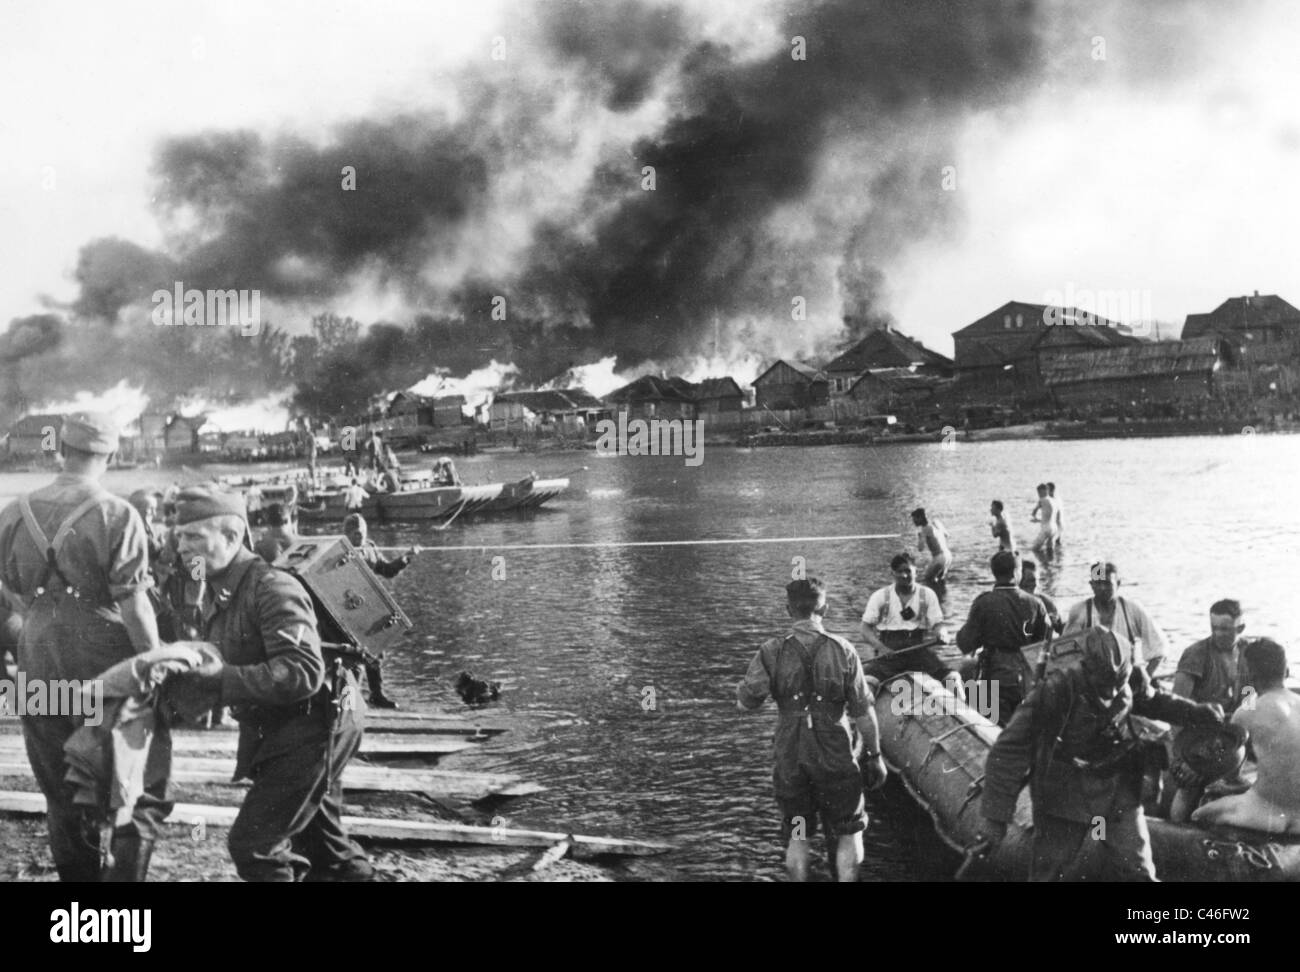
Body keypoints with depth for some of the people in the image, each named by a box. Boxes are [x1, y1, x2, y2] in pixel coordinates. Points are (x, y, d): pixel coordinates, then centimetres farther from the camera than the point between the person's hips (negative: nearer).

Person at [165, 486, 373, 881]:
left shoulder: (272, 588, -22)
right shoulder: (215, 594, 7)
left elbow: (304, 671, -31)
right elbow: (219, 664, 11)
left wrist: (222, 679, -33)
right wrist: (186, 676, -11)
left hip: (311, 727, -10)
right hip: (274, 731, 10)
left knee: (253, 845, -9)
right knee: (322, 844, 20)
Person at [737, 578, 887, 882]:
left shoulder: (772, 652, -7)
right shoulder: (842, 650, -7)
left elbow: (745, 702, -11)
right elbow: (863, 712, -6)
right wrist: (874, 754, 4)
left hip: (790, 758, 1)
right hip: (836, 757, -1)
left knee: (796, 837, 14)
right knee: (849, 833, 13)